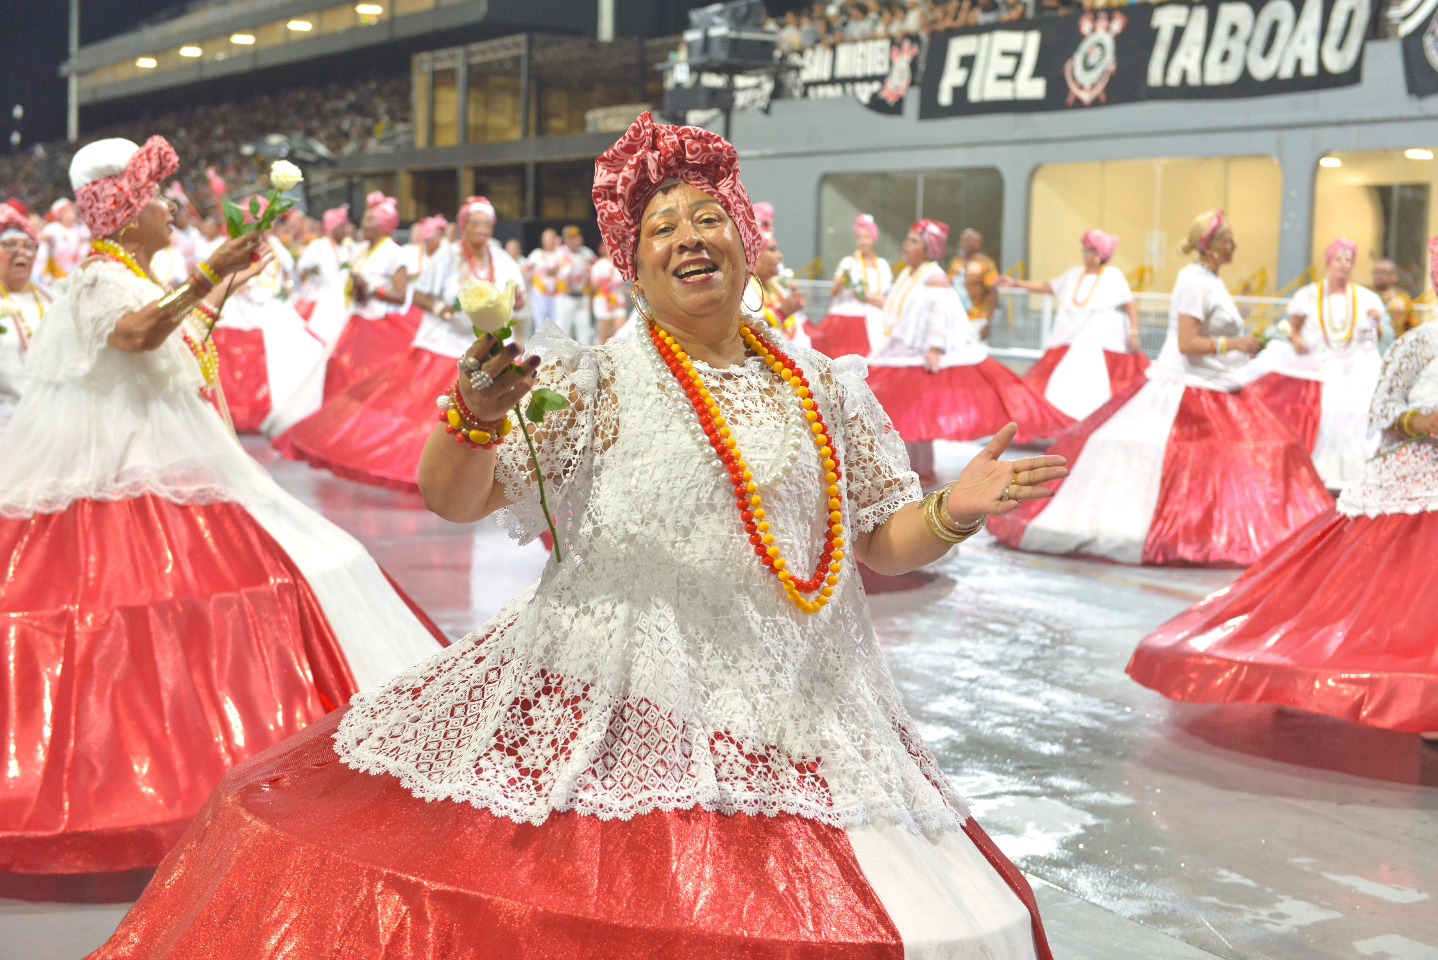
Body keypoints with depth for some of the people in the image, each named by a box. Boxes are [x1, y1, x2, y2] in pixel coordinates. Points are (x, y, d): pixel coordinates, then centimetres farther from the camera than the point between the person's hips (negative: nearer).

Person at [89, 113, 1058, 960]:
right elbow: (452, 499, -7)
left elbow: (886, 543, 11)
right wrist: (472, 415, -26)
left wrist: (958, 511, -8)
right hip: (617, 712, -3)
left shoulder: (826, 392, 9)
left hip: (789, 714, 4)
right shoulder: (594, 383, -1)